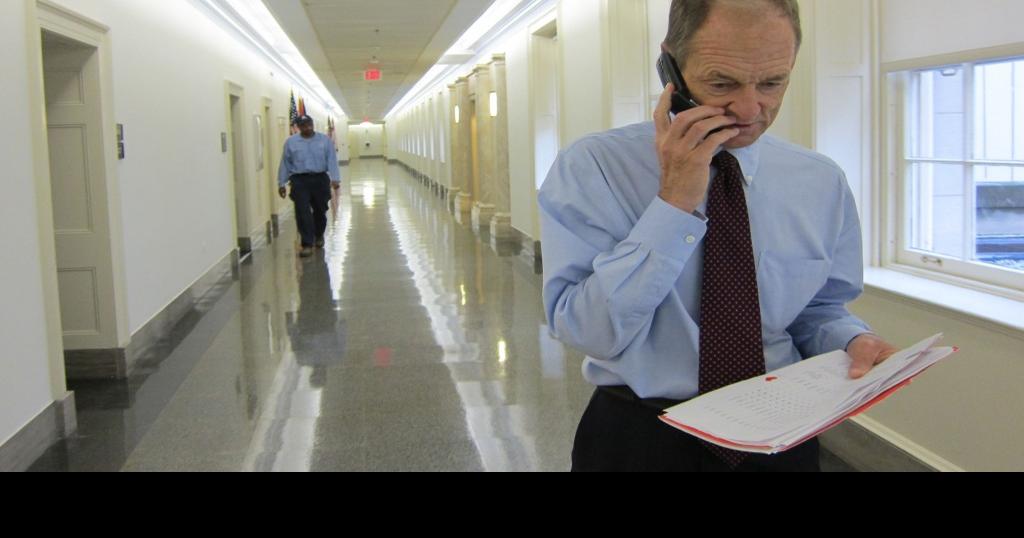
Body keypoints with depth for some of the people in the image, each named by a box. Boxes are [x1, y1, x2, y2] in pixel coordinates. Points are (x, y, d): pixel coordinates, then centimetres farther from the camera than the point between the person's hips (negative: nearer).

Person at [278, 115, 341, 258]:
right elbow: (285, 164, 9)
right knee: (303, 213, -9)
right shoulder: (290, 142, 5)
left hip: (320, 179, 1)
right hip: (300, 181, -1)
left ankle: (319, 236, 38)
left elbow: (332, 160, -4)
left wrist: (335, 179, -15)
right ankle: (307, 244, -5)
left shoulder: (325, 140, 3)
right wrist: (281, 183, 9)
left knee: (320, 210, 12)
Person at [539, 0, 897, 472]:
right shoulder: (592, 167, -13)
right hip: (638, 439, -3)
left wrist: (854, 341, -15)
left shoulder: (822, 182, -3)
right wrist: (673, 204, -26)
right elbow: (586, 331, -20)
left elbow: (817, 311, 7)